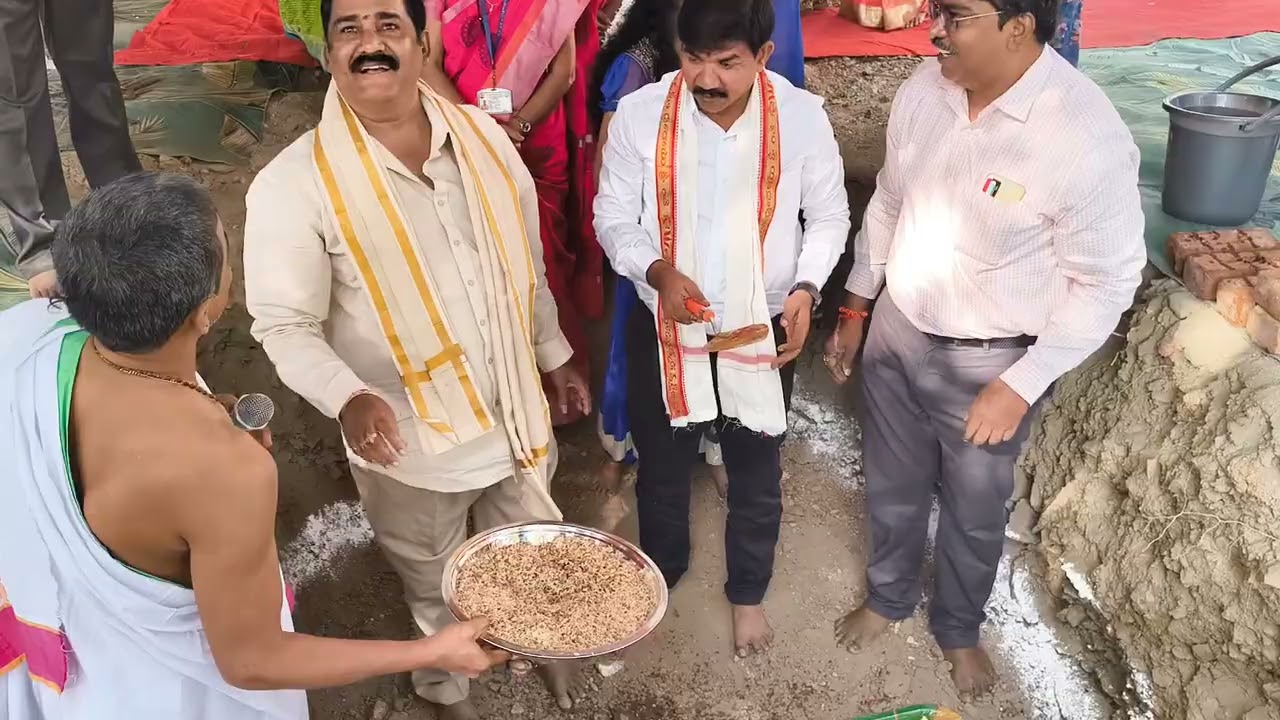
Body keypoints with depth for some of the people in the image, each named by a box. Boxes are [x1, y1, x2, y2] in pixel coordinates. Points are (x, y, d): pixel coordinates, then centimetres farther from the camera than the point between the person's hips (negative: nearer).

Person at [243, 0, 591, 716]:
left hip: (514, 414, 4)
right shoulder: (293, 184, -20)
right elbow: (286, 326, -16)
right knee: (436, 584, 22)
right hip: (409, 440, -3)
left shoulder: (484, 137, -6)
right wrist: (348, 398, -34)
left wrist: (555, 355, 14)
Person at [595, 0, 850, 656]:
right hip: (662, 327, 0)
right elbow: (613, 219, -5)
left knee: (756, 477, 18)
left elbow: (829, 216, 0)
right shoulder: (638, 115, -15)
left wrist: (806, 289, -16)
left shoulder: (803, 117, -14)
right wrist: (658, 272, -24)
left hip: (762, 329, 0)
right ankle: (659, 579, 49)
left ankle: (748, 594, 45)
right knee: (661, 469, 20)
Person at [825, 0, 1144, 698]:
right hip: (896, 334, 4)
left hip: (990, 363, -4)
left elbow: (1106, 282, -17)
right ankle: (888, 596, 53)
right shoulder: (924, 88, -11)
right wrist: (855, 307, 12)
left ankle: (958, 628, 49)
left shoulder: (1088, 136, -27)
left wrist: (1021, 385, -17)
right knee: (892, 489, 24)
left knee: (973, 512, 20)